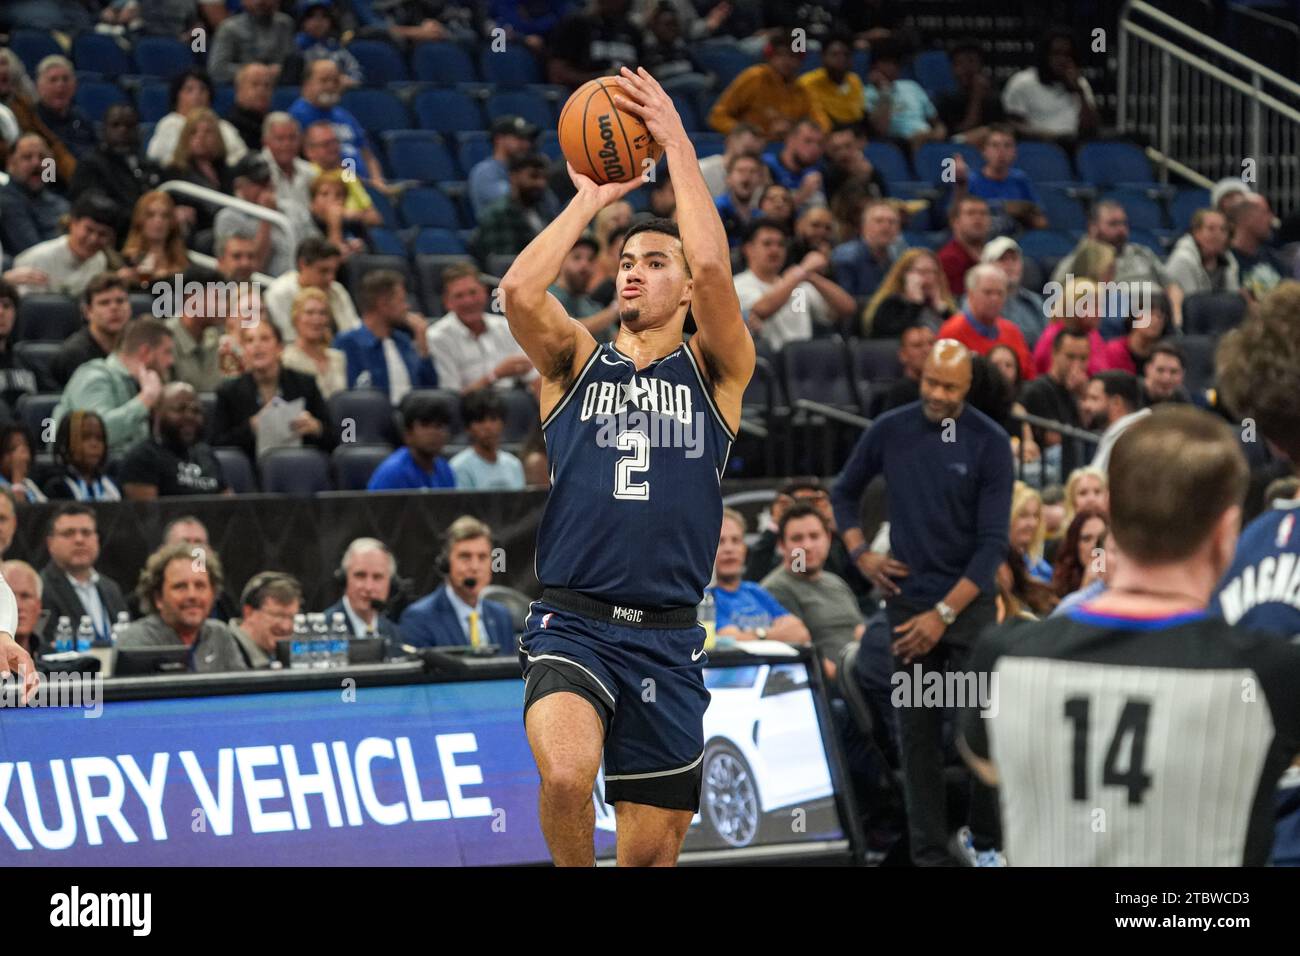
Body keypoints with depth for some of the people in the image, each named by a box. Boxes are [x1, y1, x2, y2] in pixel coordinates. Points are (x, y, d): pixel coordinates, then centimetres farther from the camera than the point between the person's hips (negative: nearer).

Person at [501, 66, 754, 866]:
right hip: (572, 623, -1)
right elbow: (520, 291, -9)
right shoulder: (577, 362, 11)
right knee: (565, 778, -28)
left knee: (652, 850, 5)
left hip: (668, 638, 1)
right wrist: (593, 198, 0)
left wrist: (678, 146, -5)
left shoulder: (714, 371, 9)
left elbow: (714, 269, -10)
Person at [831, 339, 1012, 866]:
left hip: (968, 603, -2)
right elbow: (844, 492, 19)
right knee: (917, 734, 3)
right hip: (907, 601, 2)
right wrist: (860, 553, 2)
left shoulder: (989, 443, -7)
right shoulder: (889, 431, 1)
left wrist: (944, 613, -15)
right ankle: (929, 852, 8)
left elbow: (992, 541, -9)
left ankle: (986, 841, 11)